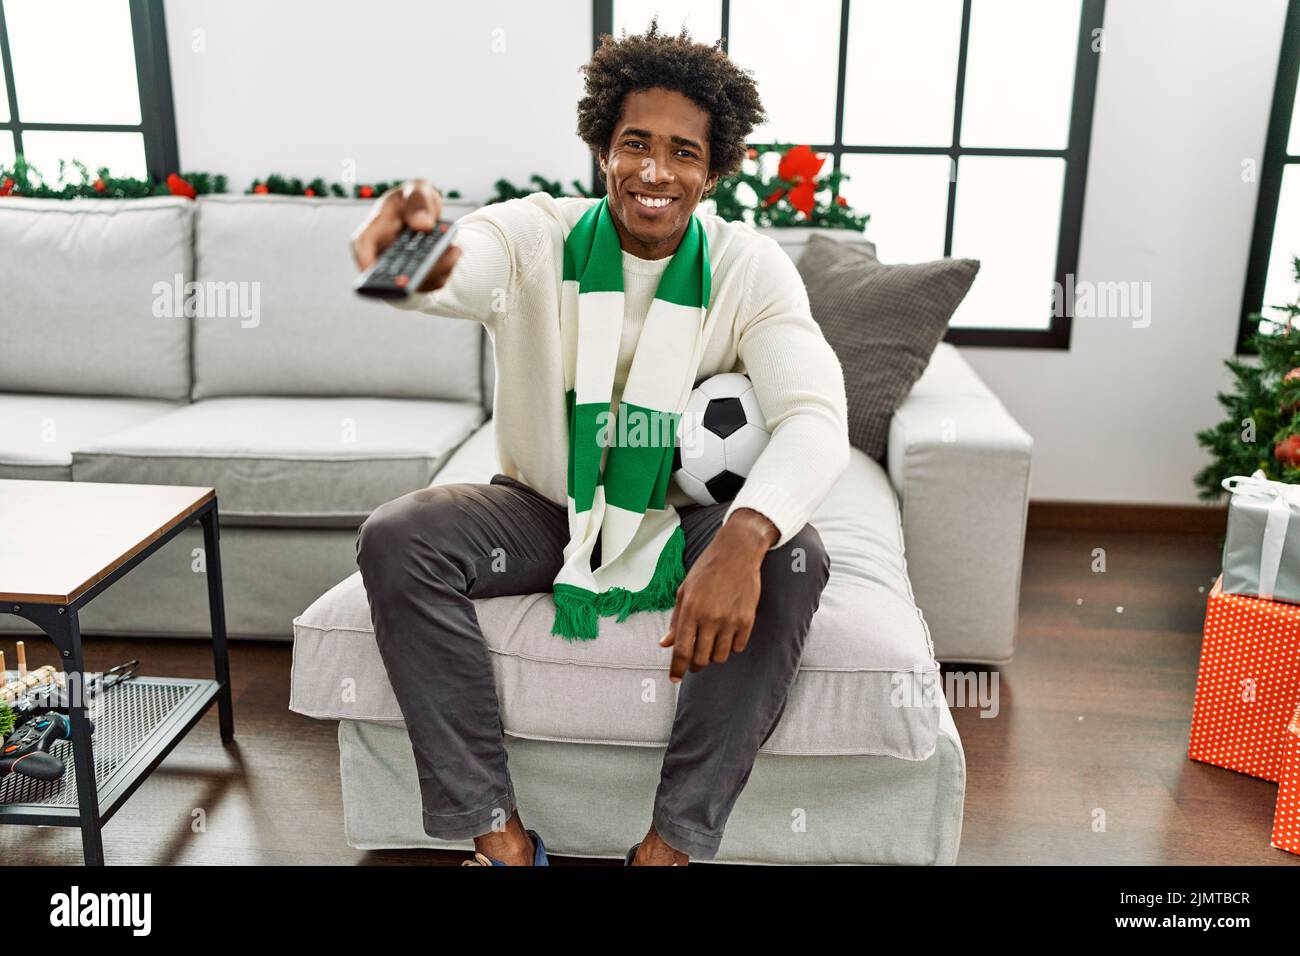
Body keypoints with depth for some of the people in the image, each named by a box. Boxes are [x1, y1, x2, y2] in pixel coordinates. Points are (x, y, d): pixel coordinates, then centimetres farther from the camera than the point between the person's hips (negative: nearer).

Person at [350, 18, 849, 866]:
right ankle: (499, 834, -19)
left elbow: (816, 417, -25)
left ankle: (673, 843, -19)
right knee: (395, 540, -25)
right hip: (542, 510, 1)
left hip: (680, 522, 0)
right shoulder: (535, 237, -11)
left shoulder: (749, 269, -11)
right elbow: (461, 269, -35)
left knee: (794, 560, -30)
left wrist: (741, 537, -45)